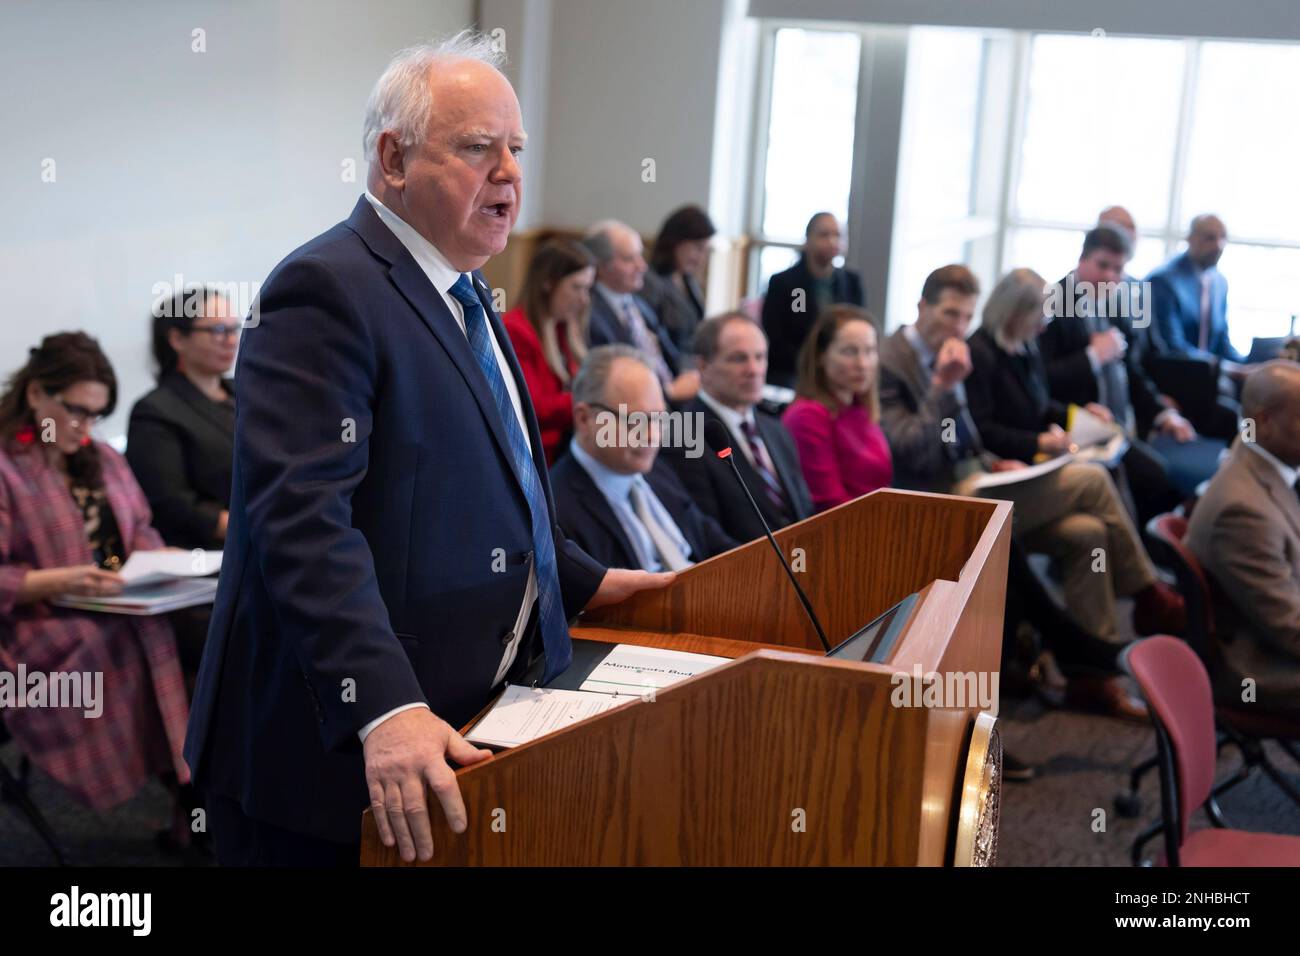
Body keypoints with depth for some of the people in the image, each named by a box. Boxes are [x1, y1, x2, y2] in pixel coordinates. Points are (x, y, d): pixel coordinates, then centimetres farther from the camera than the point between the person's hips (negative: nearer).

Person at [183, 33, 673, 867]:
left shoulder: (464, 293, 14)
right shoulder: (328, 289, -16)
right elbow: (304, 517, -26)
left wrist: (581, 581, 18)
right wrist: (384, 709, -33)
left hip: (466, 720, 9)